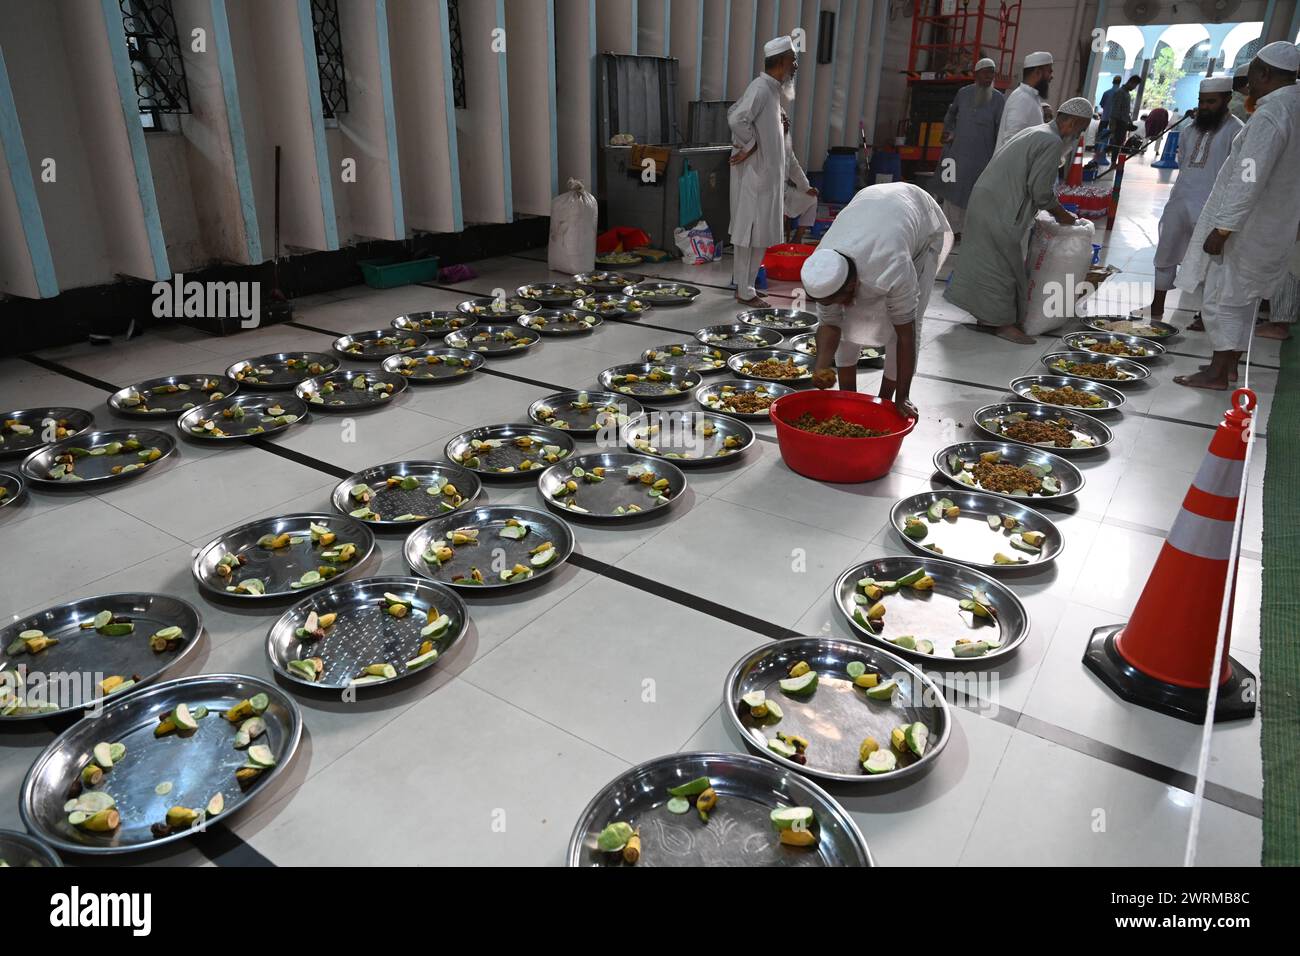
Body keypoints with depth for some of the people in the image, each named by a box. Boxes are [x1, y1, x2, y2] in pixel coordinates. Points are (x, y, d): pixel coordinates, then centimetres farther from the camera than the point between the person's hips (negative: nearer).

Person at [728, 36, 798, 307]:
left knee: (759, 233, 13)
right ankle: (745, 292, 0)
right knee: (749, 232, -5)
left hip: (765, 171, 10)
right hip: (754, 172, -10)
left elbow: (734, 112, 23)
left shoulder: (771, 88, 15)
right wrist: (749, 146, -17)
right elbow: (737, 119, -29)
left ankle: (746, 284, 20)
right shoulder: (760, 88, -15)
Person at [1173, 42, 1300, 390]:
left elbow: (1248, 180, -27)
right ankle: (1230, 362, 28)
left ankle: (1217, 374, 4)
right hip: (1272, 227, 9)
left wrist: (1222, 229, -23)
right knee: (1242, 297, 18)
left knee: (1222, 297, -1)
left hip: (1246, 227, -9)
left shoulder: (1269, 116, -22)